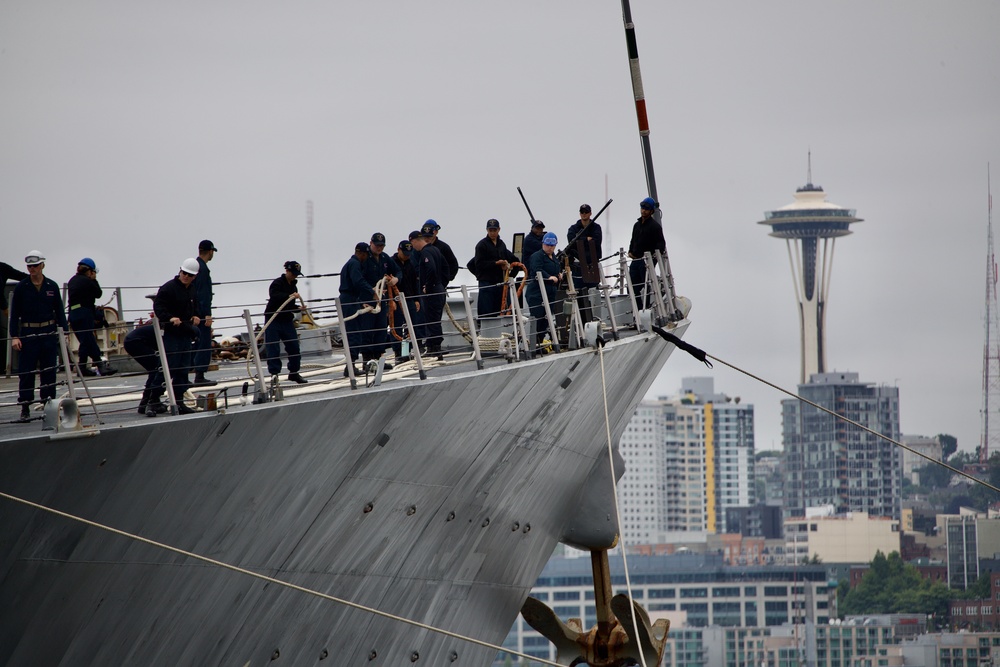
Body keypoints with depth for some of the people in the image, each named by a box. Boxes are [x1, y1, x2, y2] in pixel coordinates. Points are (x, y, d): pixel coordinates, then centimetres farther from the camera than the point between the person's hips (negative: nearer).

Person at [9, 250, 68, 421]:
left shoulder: (52, 286, 6)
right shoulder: (21, 287, 0)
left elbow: (59, 311, 10)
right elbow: (14, 313, 0)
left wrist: (64, 332, 2)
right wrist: (14, 336, -8)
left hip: (49, 333, 2)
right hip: (28, 334, -2)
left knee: (49, 371, 4)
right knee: (26, 372, -2)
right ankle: (25, 408, 2)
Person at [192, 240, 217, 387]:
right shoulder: (202, 268, -14)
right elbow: (203, 293, -20)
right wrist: (207, 314, -22)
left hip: (193, 312, 10)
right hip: (201, 312, -10)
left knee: (197, 344, 13)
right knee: (204, 345, -7)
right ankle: (200, 377, -8)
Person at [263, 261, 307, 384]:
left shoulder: (293, 286, 16)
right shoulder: (277, 283, -9)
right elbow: (274, 296, -29)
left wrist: (299, 308, 4)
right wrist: (289, 296, -41)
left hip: (287, 320, 7)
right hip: (273, 320, -7)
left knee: (294, 347, 6)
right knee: (273, 349, -7)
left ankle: (294, 373, 21)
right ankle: (274, 374, -4)